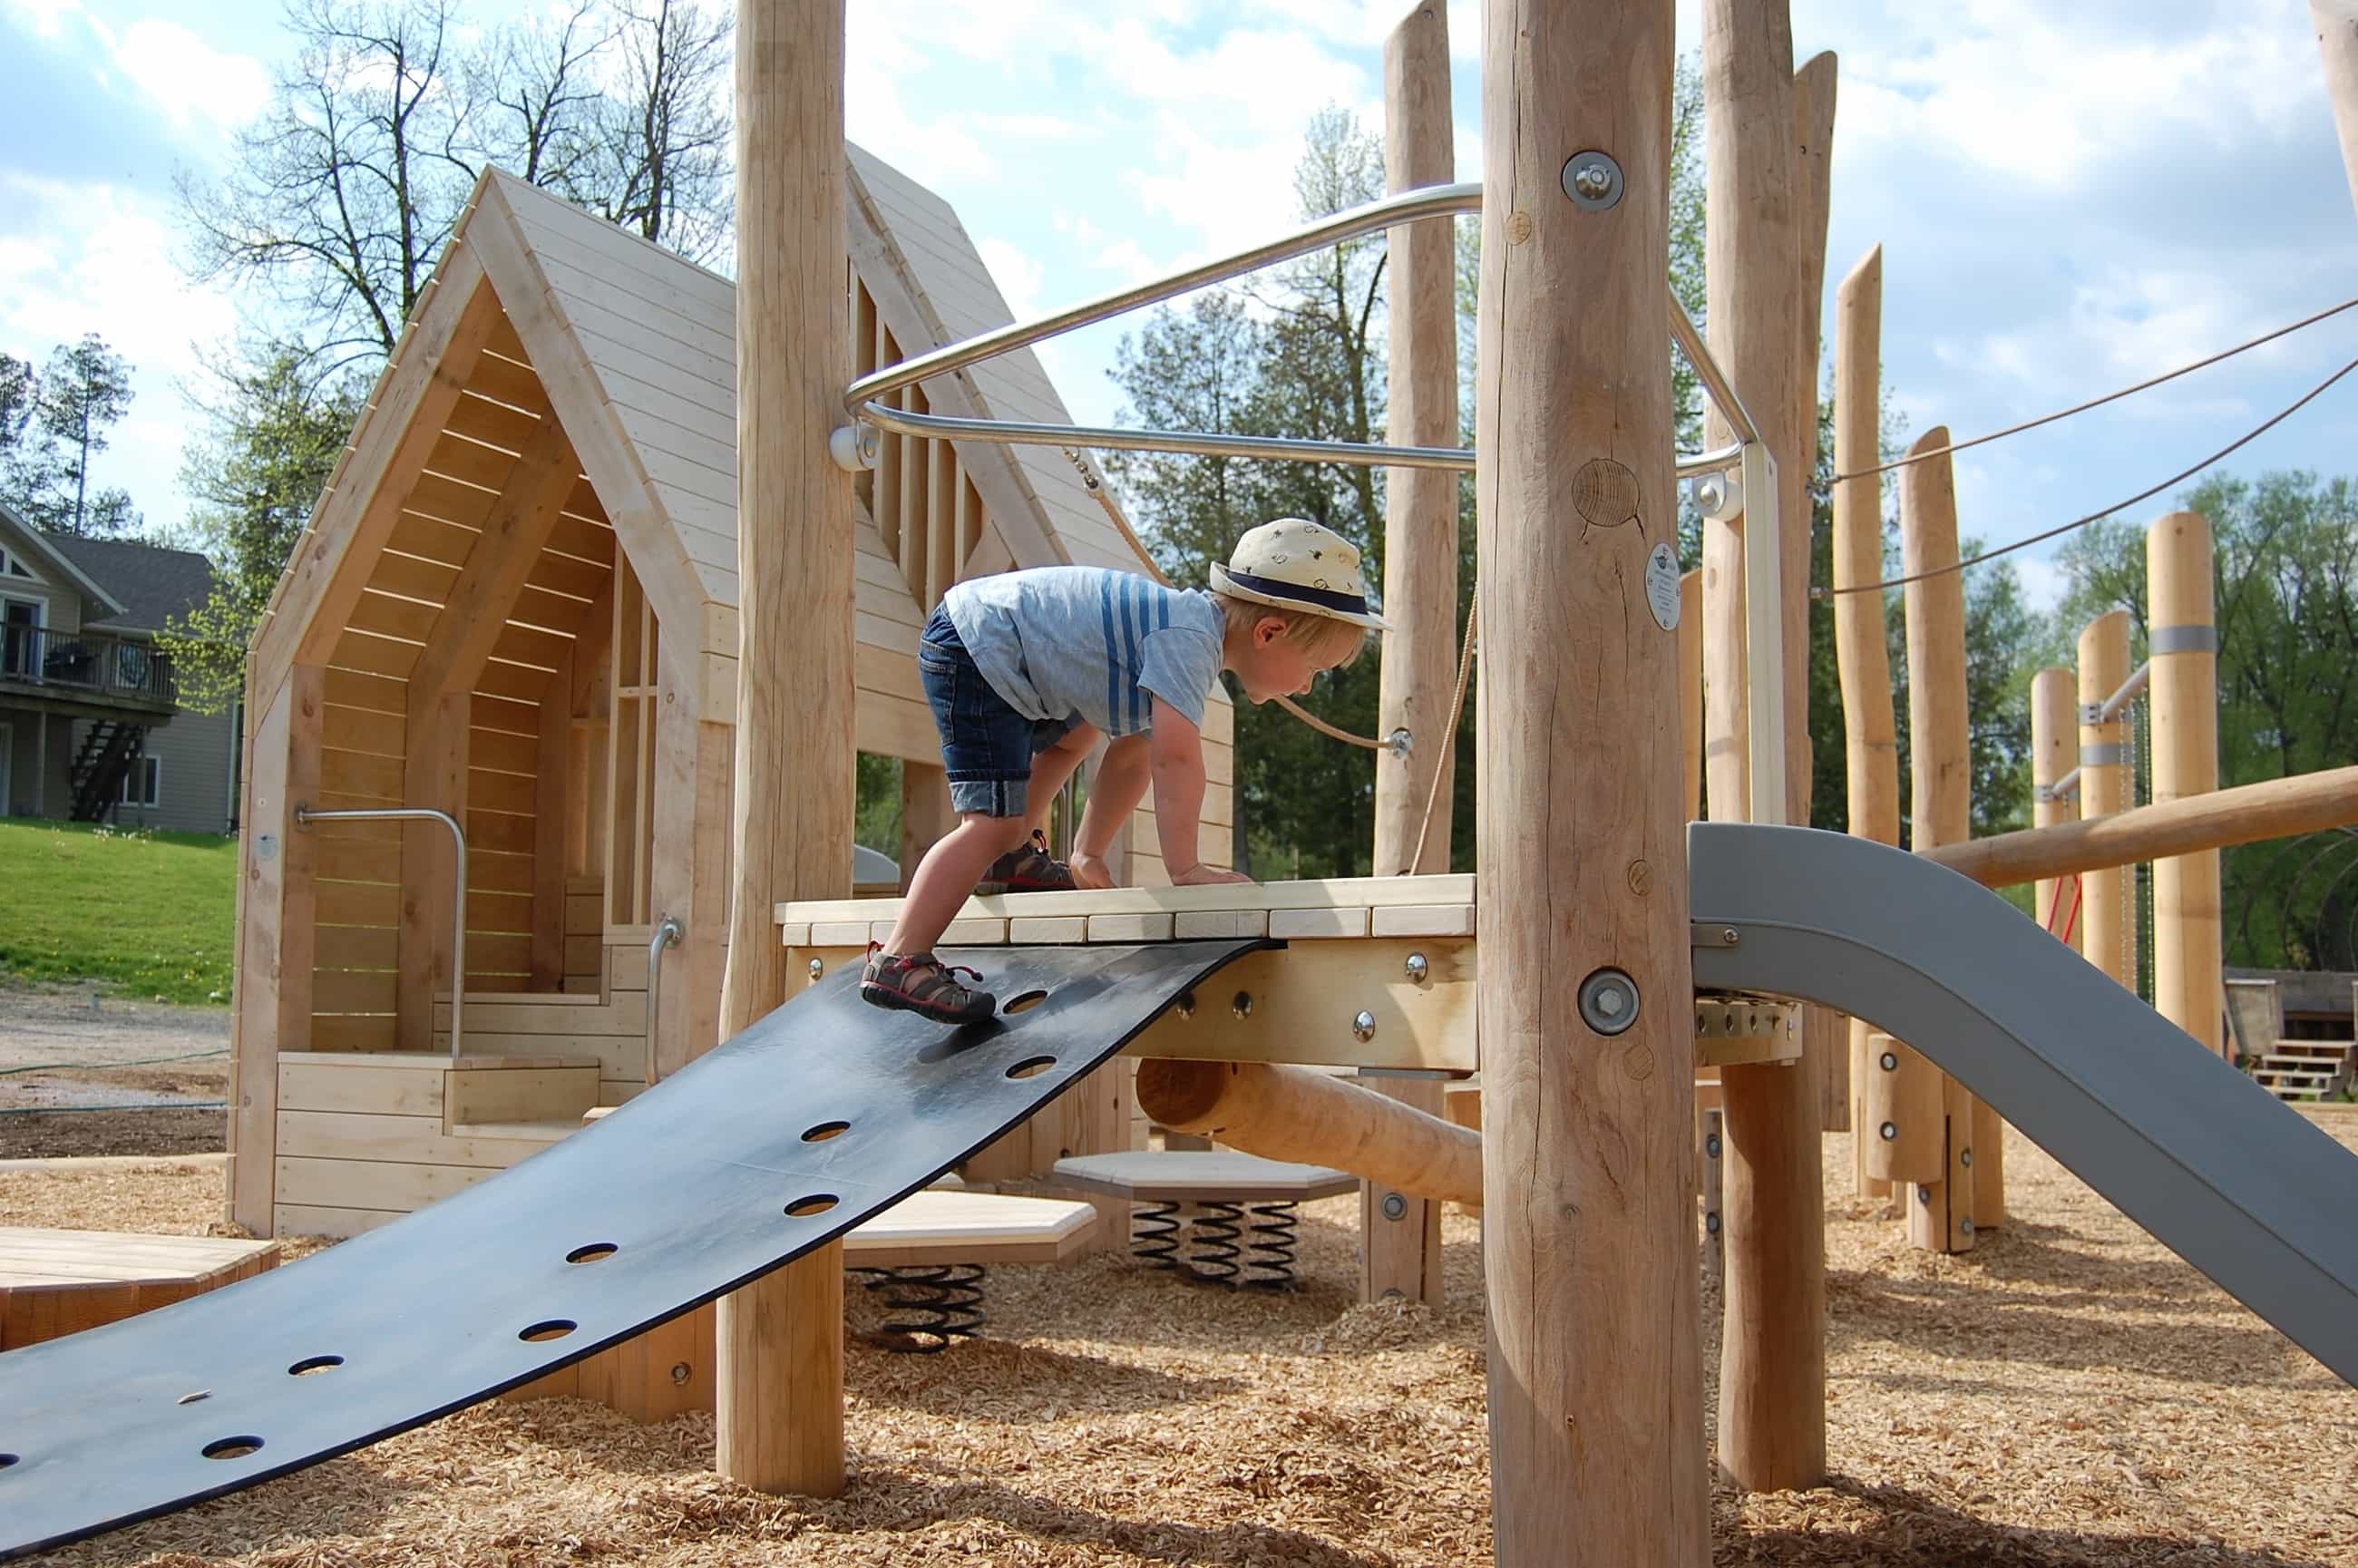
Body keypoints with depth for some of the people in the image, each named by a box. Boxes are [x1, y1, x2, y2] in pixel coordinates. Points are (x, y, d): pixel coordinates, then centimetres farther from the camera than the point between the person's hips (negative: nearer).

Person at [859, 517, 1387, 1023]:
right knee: (994, 821, -19)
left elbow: (1131, 753, 14)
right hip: (973, 649, -11)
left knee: (1074, 733, 34)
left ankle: (1008, 859, 37)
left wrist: (1089, 857, 12)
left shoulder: (1193, 633, 9)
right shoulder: (1189, 637, -22)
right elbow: (1176, 756, -35)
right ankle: (898, 962, -22)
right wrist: (1185, 867, -28)